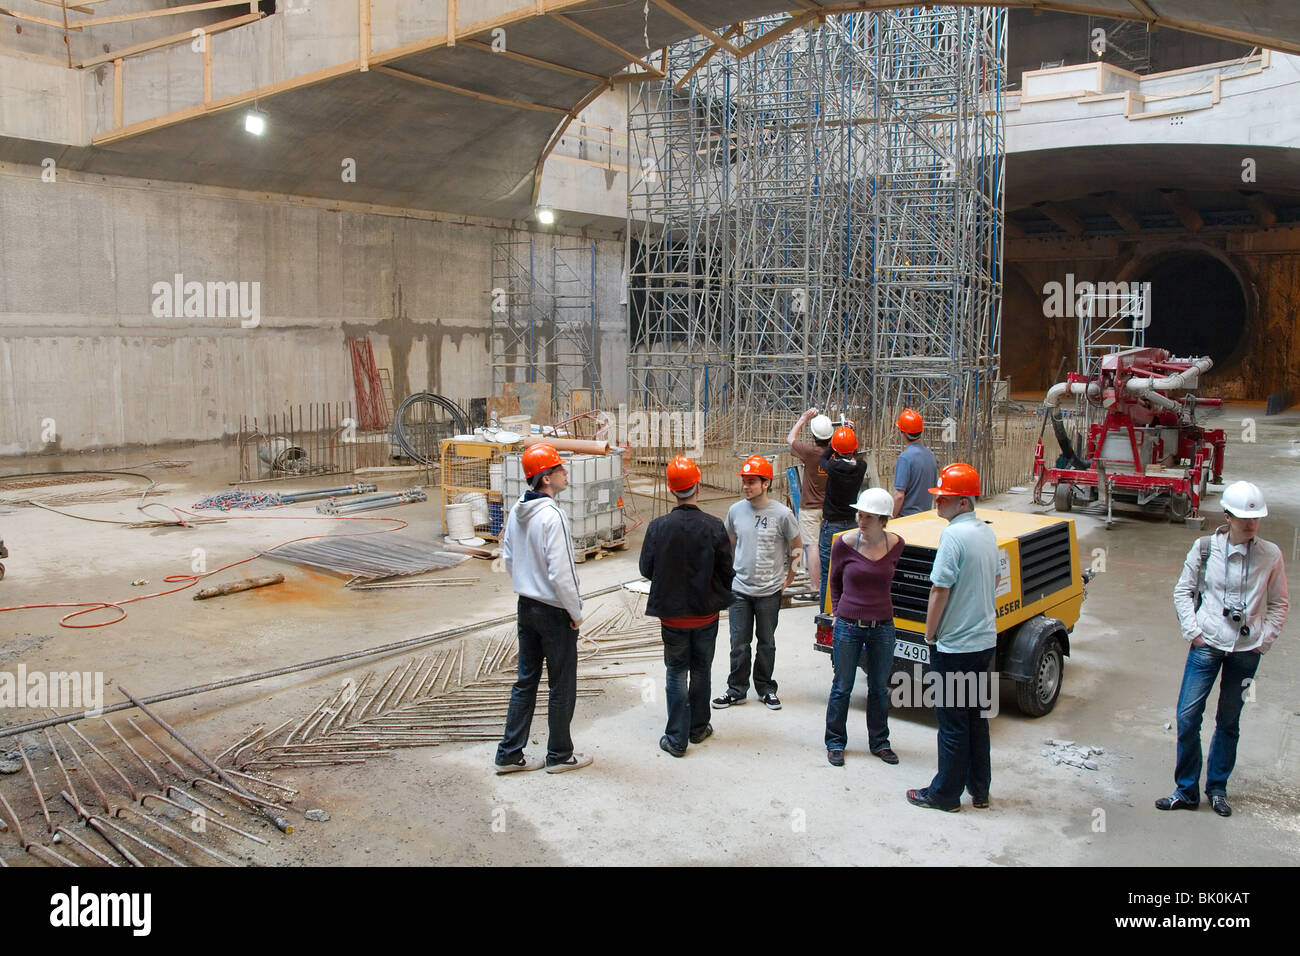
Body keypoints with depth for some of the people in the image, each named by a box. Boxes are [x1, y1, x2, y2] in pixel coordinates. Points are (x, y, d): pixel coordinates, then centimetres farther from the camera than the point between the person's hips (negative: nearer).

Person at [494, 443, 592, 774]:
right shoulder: (552, 516, -23)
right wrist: (575, 612, -12)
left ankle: (509, 754, 22)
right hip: (554, 611, -8)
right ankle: (559, 755, 21)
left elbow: (508, 557, 13)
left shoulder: (517, 511, 2)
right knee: (562, 686, 8)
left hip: (526, 606, 8)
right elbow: (560, 573, -24)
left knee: (526, 681, 16)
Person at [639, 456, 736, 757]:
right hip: (706, 612, 1)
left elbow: (646, 569, -5)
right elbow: (727, 572, -7)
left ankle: (676, 739, 11)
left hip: (672, 613, -1)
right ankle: (698, 728, 31)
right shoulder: (714, 527, -14)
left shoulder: (658, 526, -14)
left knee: (676, 673, 10)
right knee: (701, 671, 18)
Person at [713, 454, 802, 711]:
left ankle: (766, 689, 27)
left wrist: (787, 578, 3)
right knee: (739, 644, 7)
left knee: (767, 643, 12)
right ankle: (737, 690, 21)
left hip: (769, 592, -2)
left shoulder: (782, 514, -11)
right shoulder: (736, 511, -1)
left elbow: (796, 547, 3)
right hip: (739, 589, 2)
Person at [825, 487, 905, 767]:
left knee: (880, 688, 15)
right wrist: (837, 610, 5)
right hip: (848, 627, -2)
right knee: (842, 688, 8)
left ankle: (879, 741, 32)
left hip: (882, 627, 2)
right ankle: (835, 742, 25)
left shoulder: (895, 544, -4)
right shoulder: (844, 543, -10)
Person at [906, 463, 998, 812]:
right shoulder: (988, 533, 7)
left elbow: (940, 589, -20)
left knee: (953, 721, 2)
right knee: (977, 716, 17)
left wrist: (930, 635, -9)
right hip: (985, 639, 8)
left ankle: (945, 793, 13)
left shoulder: (953, 535, -20)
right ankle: (979, 789, 27)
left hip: (955, 645, -8)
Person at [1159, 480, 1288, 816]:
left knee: (1229, 721, 10)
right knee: (1187, 716, -3)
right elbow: (1183, 590, 5)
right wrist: (1192, 631, -3)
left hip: (1247, 650, 1)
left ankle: (1217, 788, 26)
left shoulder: (1271, 555, -3)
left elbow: (1279, 603, 8)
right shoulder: (1205, 548, -4)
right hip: (1206, 645, 0)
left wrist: (1265, 638, -1)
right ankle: (1186, 790, 11)